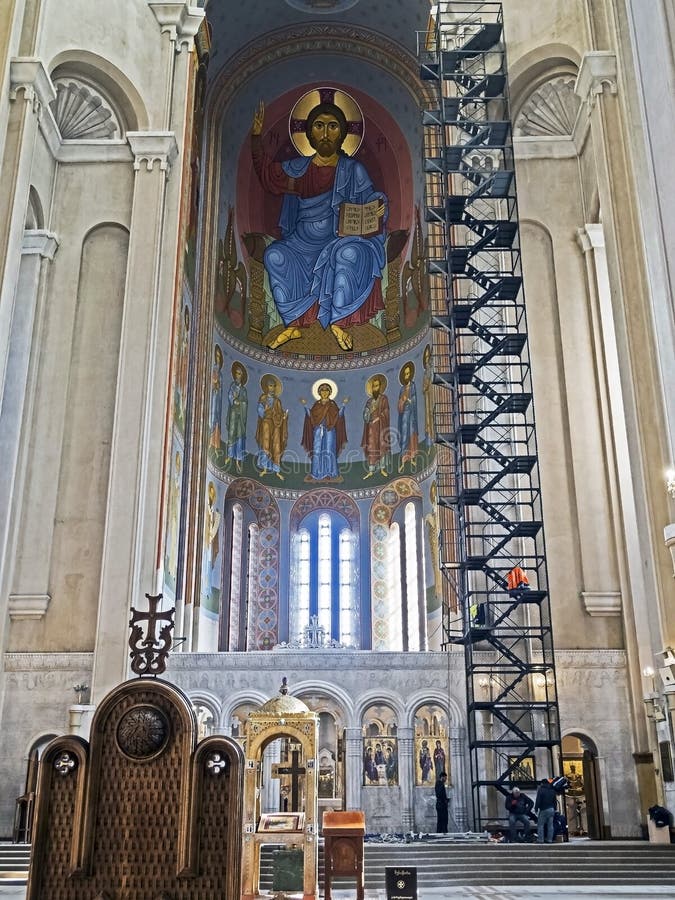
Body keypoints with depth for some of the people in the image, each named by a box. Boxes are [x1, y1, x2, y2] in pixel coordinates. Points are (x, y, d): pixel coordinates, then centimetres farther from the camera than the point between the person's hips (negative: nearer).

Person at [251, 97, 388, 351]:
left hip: (339, 242, -2)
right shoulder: (298, 167, 10)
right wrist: (256, 135, 7)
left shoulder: (353, 170, 3)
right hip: (301, 246, 3)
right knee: (274, 253, -25)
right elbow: (266, 173, 16)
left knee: (349, 252, -36)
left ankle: (338, 322, -22)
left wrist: (378, 208, -20)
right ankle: (293, 323, -22)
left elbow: (368, 200, 4)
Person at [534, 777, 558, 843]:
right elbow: (555, 801, 18)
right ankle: (550, 839, 5)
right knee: (550, 825, 6)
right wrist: (555, 809, 23)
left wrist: (536, 809, -5)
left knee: (540, 825, -2)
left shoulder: (540, 790, -6)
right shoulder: (552, 791, 14)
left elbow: (538, 801, -10)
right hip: (551, 809, 6)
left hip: (543, 809, -6)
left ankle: (540, 839, -7)